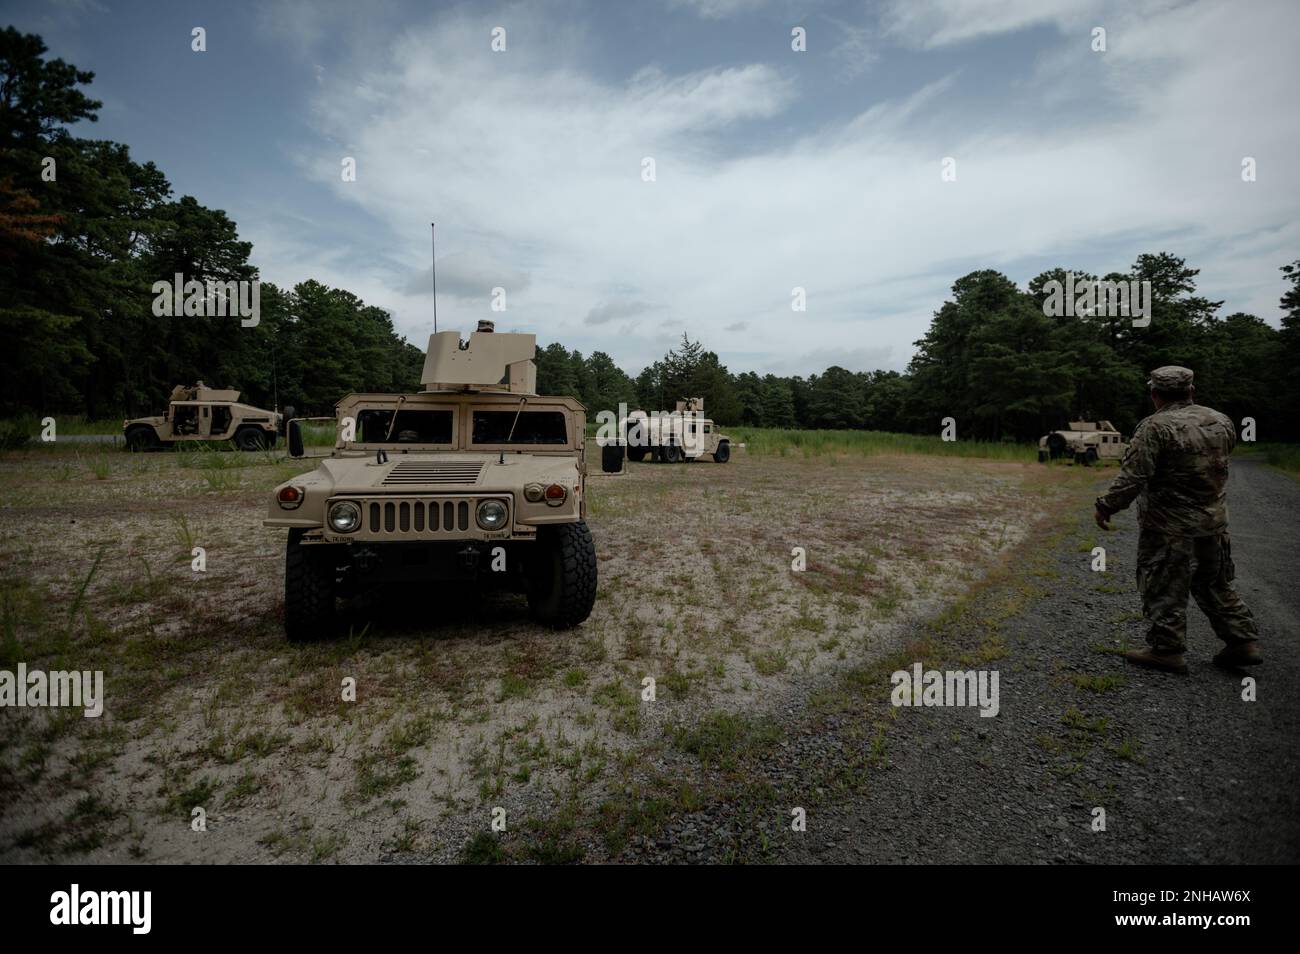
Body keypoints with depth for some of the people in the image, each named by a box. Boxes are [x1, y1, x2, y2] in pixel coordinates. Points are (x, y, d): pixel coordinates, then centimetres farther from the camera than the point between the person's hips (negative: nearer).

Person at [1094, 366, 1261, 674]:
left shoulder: (1156, 427, -19)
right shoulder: (1222, 422, 5)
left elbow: (1133, 476, -21)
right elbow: (1220, 463, 18)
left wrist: (1107, 505, -11)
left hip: (1170, 526, -7)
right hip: (1215, 521, 7)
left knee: (1164, 589, 3)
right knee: (1215, 585, 21)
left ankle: (1167, 650, 9)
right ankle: (1243, 641, 25)